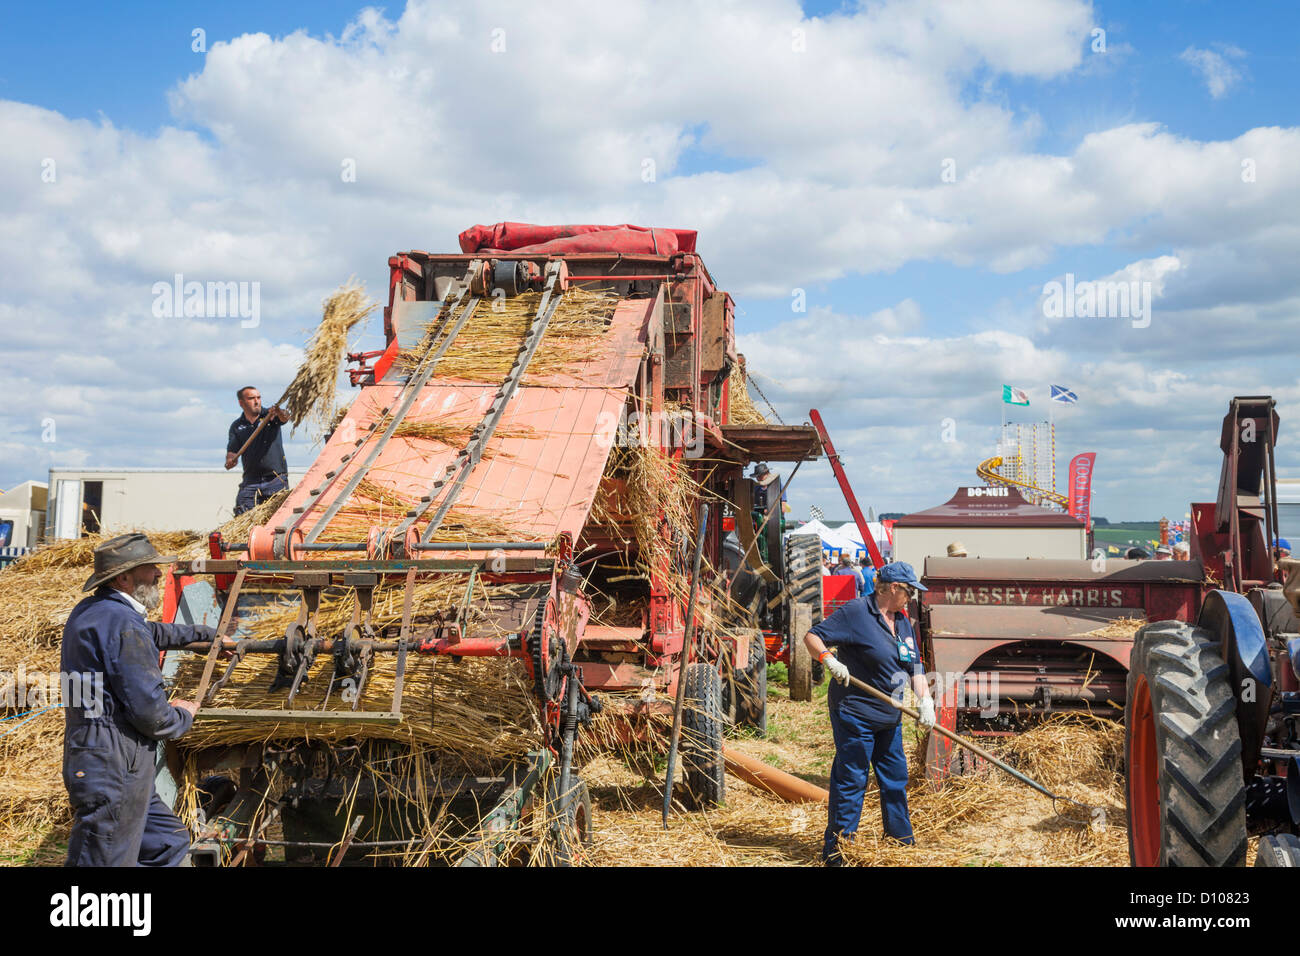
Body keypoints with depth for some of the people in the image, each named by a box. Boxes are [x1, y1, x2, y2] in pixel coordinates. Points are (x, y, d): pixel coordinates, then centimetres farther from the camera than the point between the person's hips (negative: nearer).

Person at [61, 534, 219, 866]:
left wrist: (209, 634, 43)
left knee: (169, 844, 19)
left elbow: (153, 632, 32)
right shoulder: (123, 624, -20)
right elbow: (149, 711, -21)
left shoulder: (88, 612, 12)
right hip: (113, 773, -10)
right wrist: (183, 715, 1)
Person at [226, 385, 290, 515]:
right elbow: (231, 452, 6)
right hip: (251, 481, 2)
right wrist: (230, 461, -19)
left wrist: (279, 412, -44)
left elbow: (285, 417, -19)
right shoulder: (237, 426, 10)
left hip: (276, 479, -2)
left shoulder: (270, 414, 3)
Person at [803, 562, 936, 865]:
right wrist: (829, 660, -29)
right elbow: (812, 636, -12)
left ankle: (901, 839, 32)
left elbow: (915, 665, 11)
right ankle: (834, 850, 3)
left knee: (895, 777, 17)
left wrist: (925, 699, -3)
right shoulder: (856, 612, -13)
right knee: (851, 780, -5)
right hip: (856, 713, -8)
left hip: (889, 716, 8)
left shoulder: (902, 622, 11)